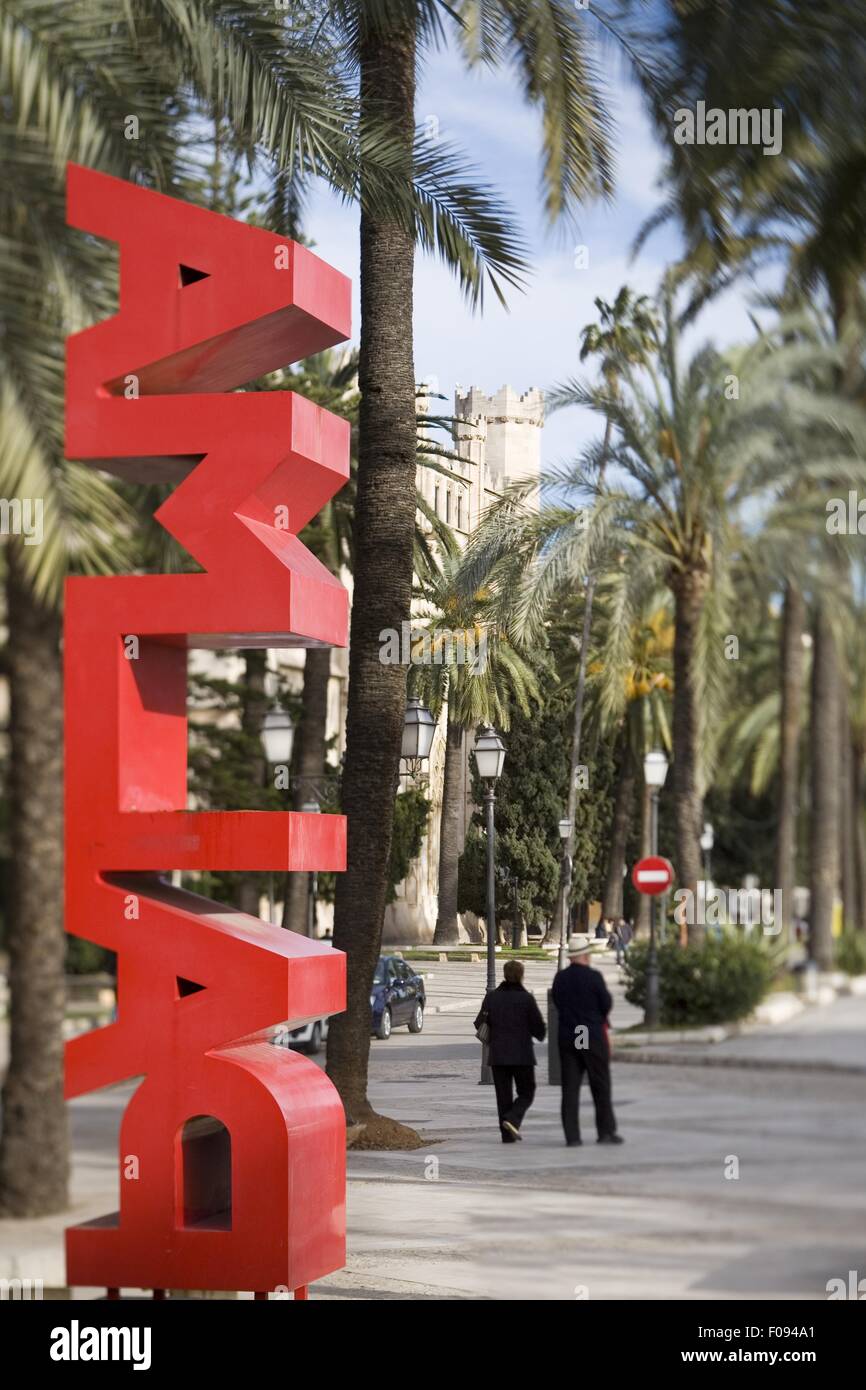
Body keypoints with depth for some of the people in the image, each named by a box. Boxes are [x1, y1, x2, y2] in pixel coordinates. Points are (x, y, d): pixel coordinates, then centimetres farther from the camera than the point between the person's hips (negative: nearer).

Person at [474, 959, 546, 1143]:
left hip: (497, 1055, 3)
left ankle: (507, 1134, 6)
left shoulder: (492, 997, 1)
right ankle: (512, 1119, -15)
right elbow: (539, 1028, -6)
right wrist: (540, 1036, 17)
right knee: (526, 1093, 9)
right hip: (522, 1055, -3)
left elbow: (480, 1024, 3)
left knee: (503, 1095, 9)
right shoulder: (526, 999, -8)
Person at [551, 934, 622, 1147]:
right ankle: (606, 1131, 9)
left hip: (566, 1038, 4)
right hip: (593, 1037, -4)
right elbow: (607, 1005, -6)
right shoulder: (593, 976, -10)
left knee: (569, 1088, 3)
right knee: (600, 1086, 6)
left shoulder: (560, 978, 5)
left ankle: (572, 1136, 0)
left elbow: (558, 1004, 11)